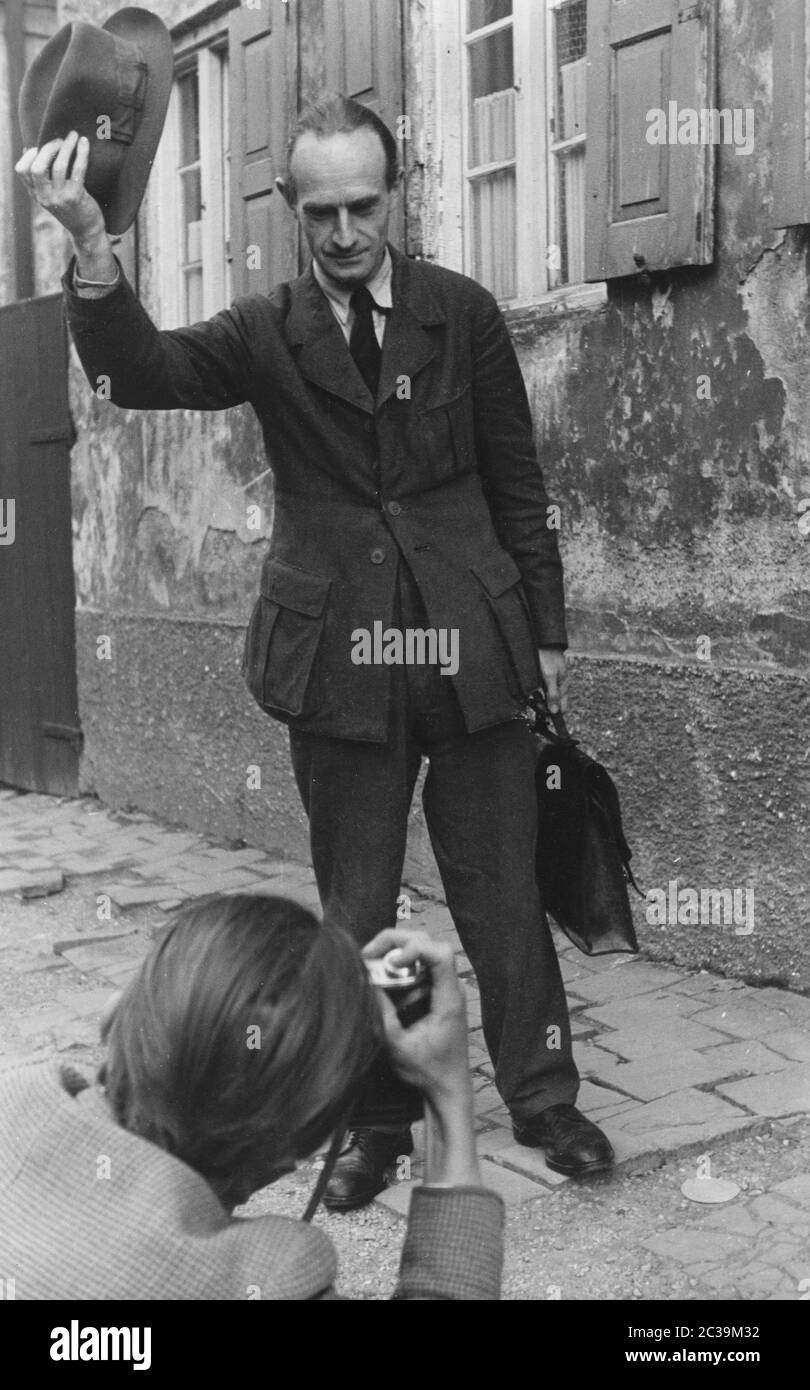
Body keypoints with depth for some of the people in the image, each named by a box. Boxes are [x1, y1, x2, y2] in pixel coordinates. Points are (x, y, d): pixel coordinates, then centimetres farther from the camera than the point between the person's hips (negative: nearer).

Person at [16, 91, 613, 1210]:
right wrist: (92, 247, -31)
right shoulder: (267, 334, 3)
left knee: (503, 896, 8)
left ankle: (542, 1098, 26)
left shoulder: (463, 312, 4)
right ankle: (376, 1121, 25)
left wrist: (547, 631, 7)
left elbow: (517, 484, 7)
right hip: (340, 661, 0)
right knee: (355, 914, 10)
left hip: (473, 649, 0)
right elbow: (142, 373, -14)